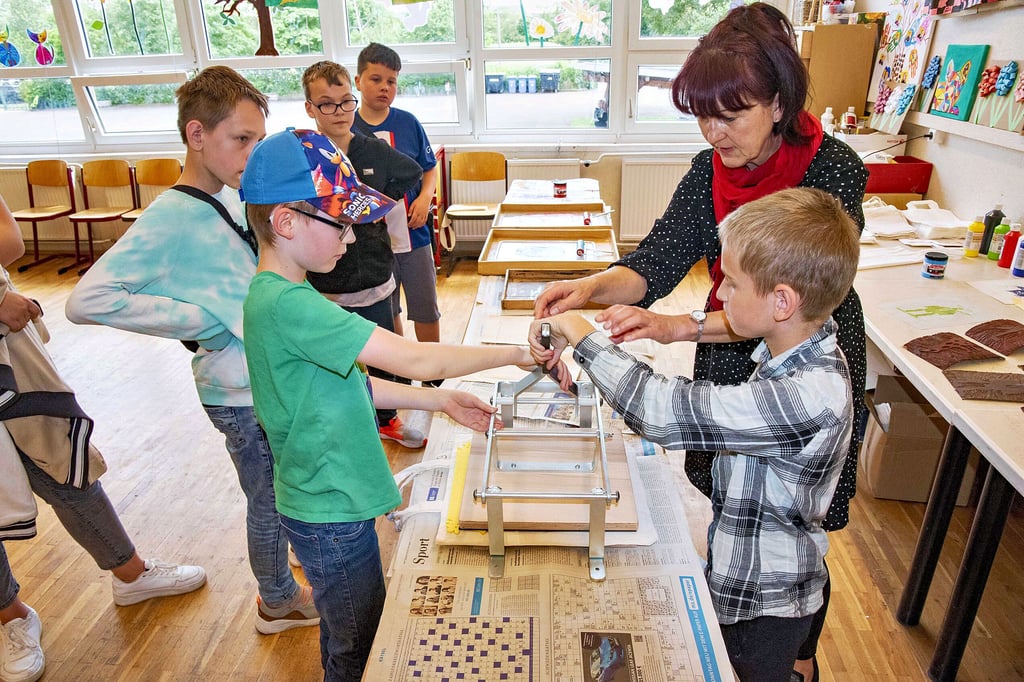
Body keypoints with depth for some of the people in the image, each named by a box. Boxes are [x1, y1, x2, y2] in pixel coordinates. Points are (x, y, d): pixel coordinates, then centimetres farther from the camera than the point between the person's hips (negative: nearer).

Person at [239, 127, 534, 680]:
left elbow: (346, 384, 8)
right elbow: (415, 360, -32)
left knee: (343, 637, 29)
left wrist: (441, 401, 4)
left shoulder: (276, 293, 3)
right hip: (331, 515, -9)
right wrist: (515, 353, -20)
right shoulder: (288, 304, -29)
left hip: (324, 503, 9)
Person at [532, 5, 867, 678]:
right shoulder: (709, 171, -5)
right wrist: (592, 287, -29)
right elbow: (658, 259, -10)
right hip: (728, 365, 4)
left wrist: (682, 325, -39)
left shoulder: (833, 169, -21)